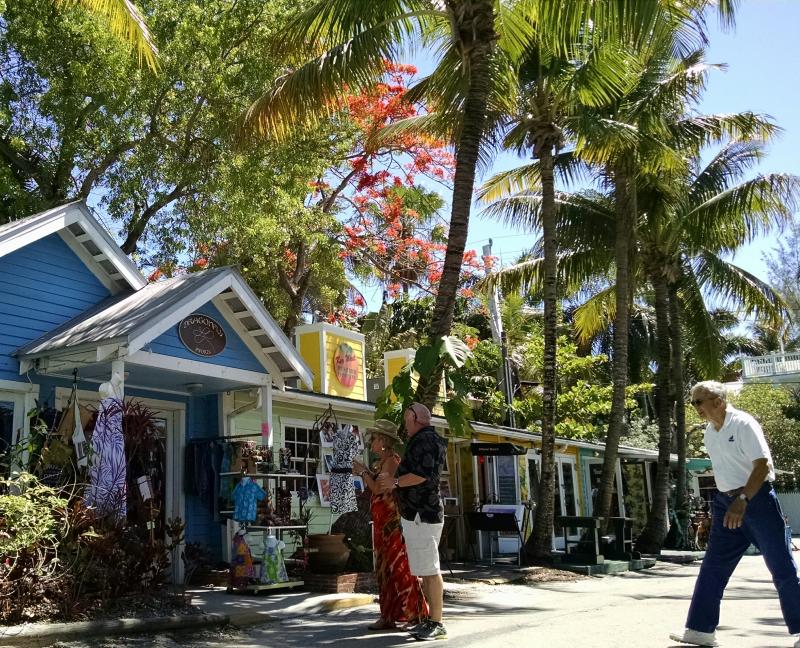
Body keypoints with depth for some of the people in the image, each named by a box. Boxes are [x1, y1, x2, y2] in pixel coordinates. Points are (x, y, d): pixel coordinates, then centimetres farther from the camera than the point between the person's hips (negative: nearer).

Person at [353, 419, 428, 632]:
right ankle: (388, 616, 16)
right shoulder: (383, 461, 16)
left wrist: (363, 472, -9)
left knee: (397, 566, -7)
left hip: (393, 521, -10)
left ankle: (415, 614, -1)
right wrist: (365, 472, 11)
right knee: (385, 568, 11)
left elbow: (380, 489, -20)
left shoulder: (391, 460, -13)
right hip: (384, 522, 10)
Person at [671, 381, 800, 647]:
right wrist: (727, 501, 18)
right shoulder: (709, 432, 9)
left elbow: (762, 465, -22)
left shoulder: (743, 424, -15)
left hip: (756, 497, -8)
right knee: (712, 567, 4)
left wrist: (742, 500, -30)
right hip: (726, 502, 8)